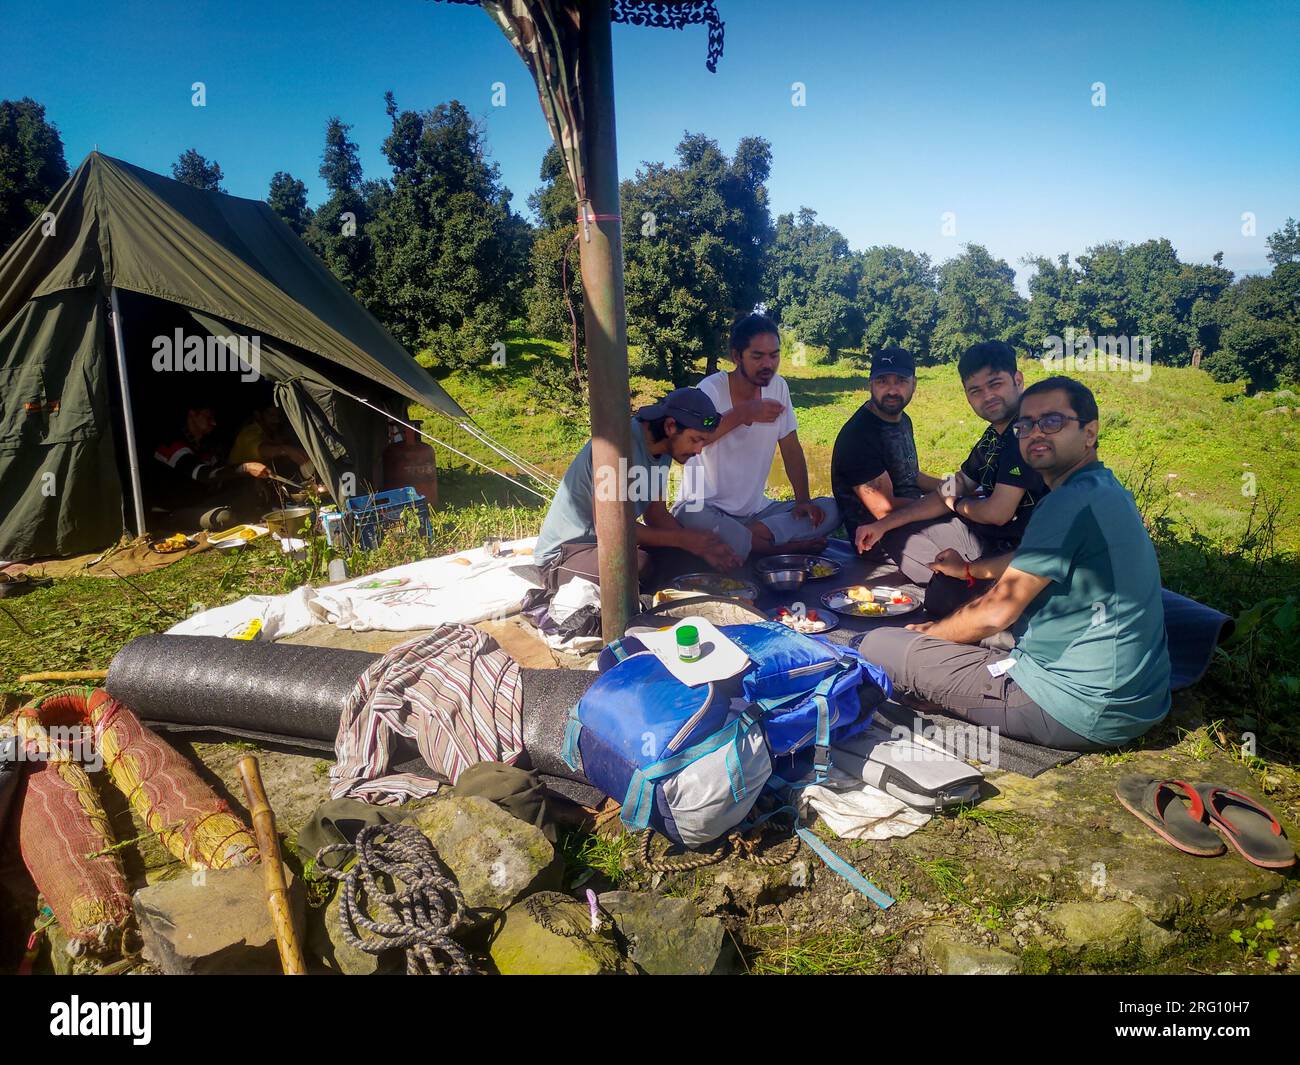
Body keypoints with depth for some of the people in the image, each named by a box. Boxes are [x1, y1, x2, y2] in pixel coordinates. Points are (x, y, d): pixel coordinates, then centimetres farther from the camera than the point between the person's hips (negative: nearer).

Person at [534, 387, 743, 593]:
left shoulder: (663, 448, 1)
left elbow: (656, 515, 6)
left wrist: (701, 545, -11)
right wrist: (683, 539, -25)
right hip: (564, 554, -8)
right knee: (638, 565, -33)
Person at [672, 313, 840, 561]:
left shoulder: (778, 387, 4)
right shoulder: (712, 388, -11)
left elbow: (791, 449, 8)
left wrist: (803, 500, -4)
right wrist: (744, 413, -29)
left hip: (757, 509, 5)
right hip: (706, 507, -5)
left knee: (831, 510, -11)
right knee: (691, 518, -39)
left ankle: (749, 536, -24)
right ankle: (789, 547, -25)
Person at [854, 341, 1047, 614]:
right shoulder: (994, 435, 11)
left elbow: (997, 512, -24)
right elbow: (950, 494, 17)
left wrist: (957, 504, 1)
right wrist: (882, 525, 12)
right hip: (987, 538, 10)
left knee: (945, 596, -34)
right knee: (898, 536, 15)